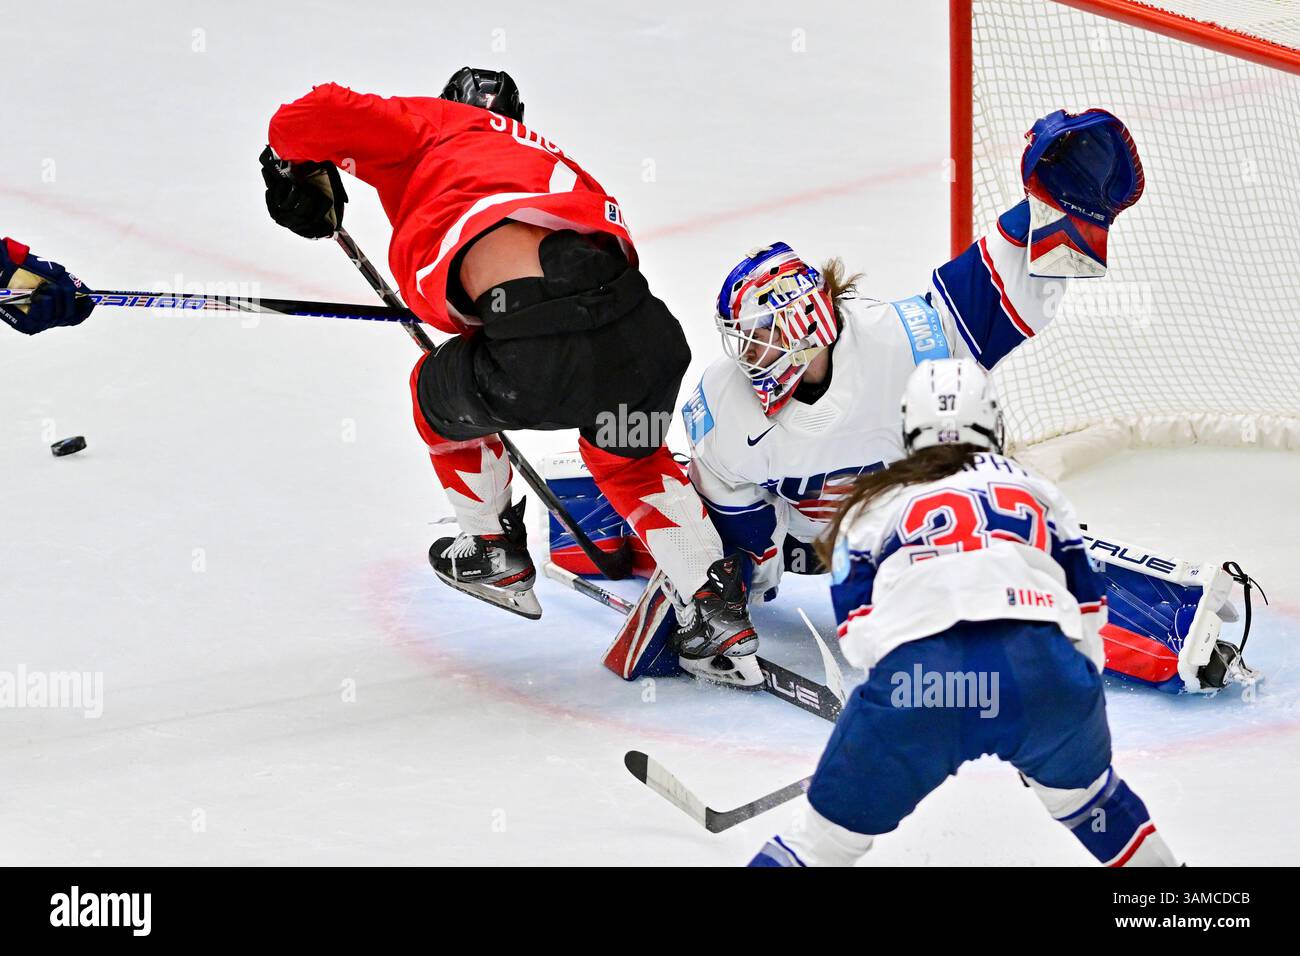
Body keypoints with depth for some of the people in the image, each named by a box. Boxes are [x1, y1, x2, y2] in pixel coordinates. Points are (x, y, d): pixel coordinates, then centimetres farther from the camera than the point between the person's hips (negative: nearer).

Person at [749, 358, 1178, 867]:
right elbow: (1086, 608, 28)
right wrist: (1077, 696, 39)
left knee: (833, 828, 12)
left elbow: (856, 632, 16)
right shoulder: (1036, 490, 33)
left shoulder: (873, 503, 28)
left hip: (914, 675, -1)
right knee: (1081, 787, 32)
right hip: (1042, 667, 2)